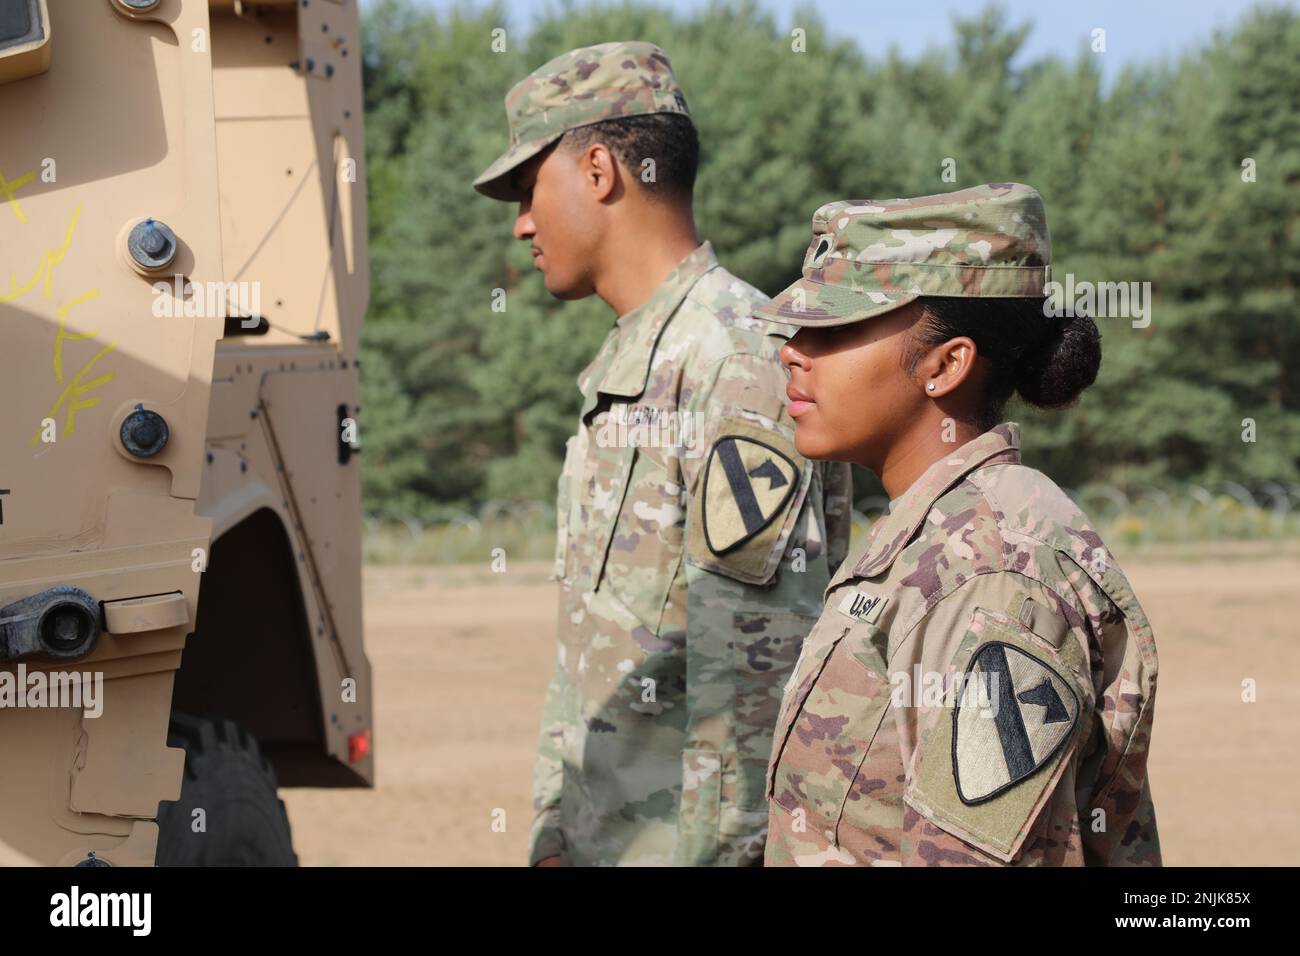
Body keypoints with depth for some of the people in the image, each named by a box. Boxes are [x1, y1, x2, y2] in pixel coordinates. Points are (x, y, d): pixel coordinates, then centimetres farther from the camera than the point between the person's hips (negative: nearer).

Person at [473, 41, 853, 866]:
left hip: (692, 837, -9)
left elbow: (762, 646, -19)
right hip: (606, 840, 9)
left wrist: (722, 847, -20)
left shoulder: (742, 356, -14)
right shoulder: (621, 373, 17)